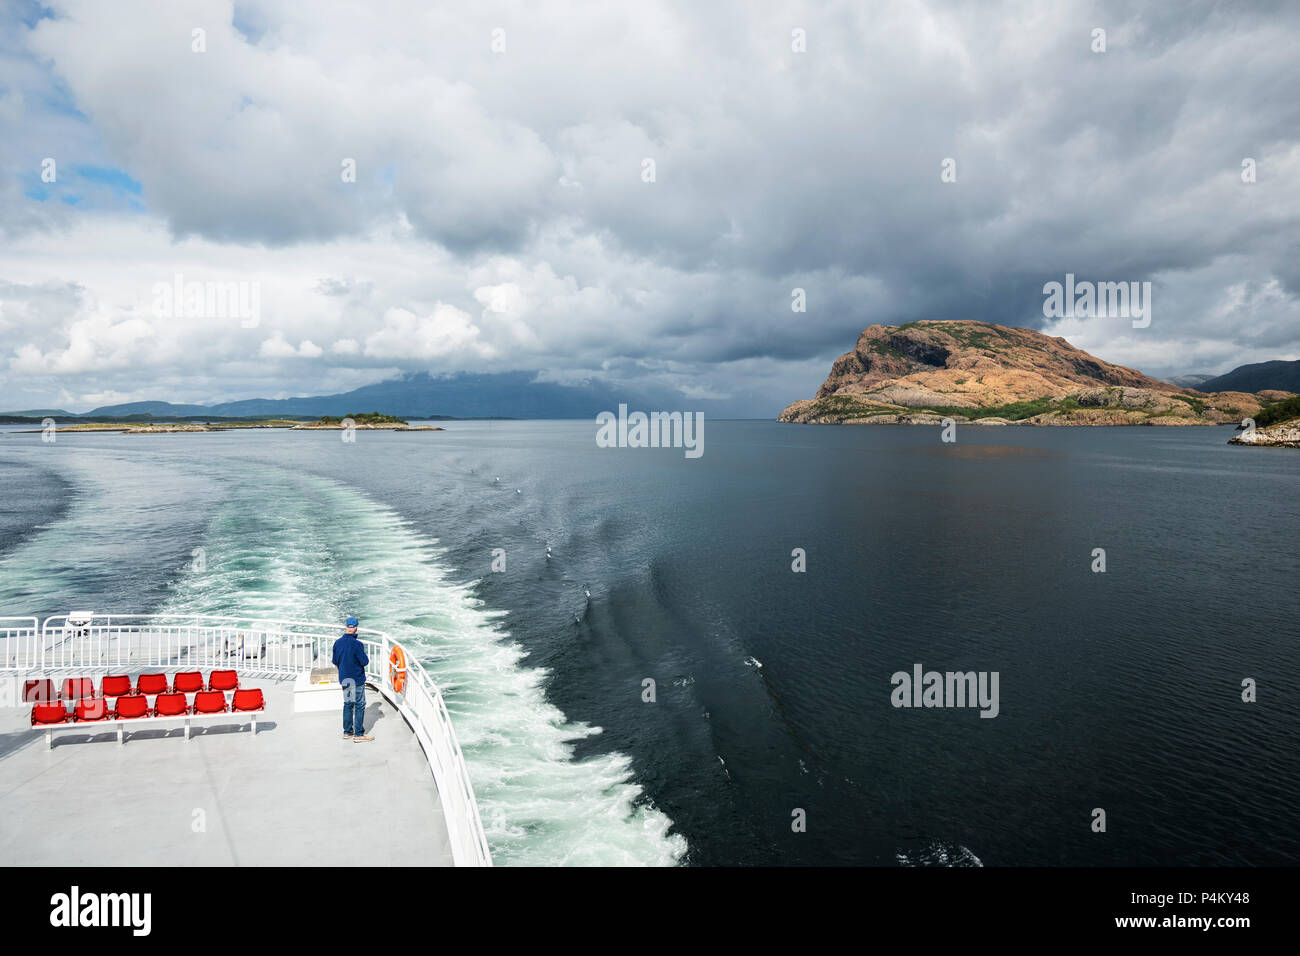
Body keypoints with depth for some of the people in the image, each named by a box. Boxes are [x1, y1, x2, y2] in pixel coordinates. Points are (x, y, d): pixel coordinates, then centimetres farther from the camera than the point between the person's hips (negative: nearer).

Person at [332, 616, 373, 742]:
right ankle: (358, 734, 4)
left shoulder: (337, 643, -1)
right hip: (357, 679, -7)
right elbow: (365, 662, -18)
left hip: (344, 679, 7)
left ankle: (347, 731, 23)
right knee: (359, 705, 1)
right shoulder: (356, 644, -21)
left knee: (347, 704, 17)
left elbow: (335, 662, 9)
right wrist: (365, 657, 3)